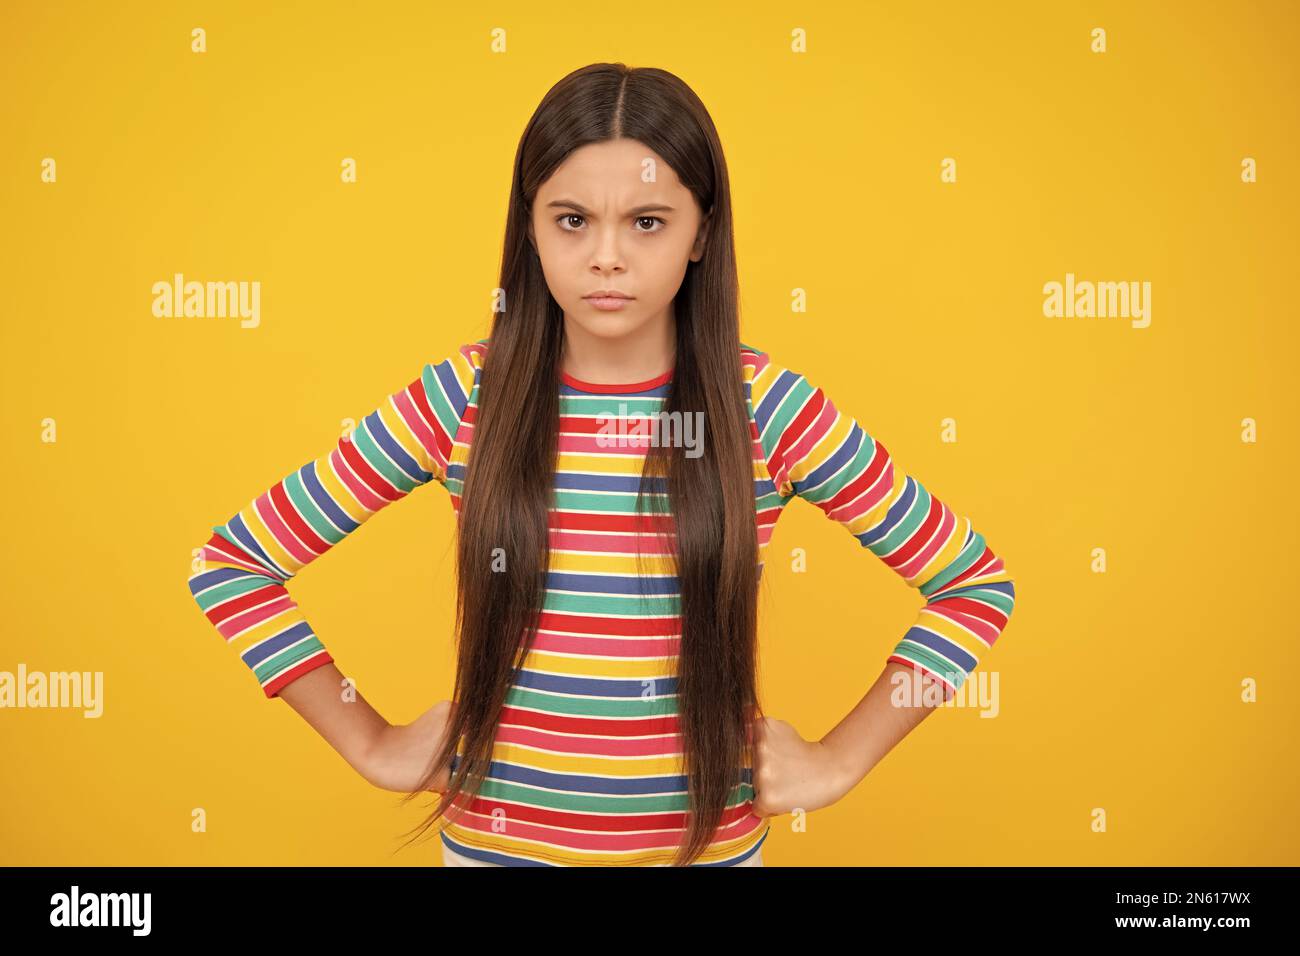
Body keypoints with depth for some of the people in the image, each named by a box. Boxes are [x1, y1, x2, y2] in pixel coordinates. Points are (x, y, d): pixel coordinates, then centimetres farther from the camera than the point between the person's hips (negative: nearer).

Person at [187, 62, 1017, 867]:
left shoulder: (768, 405, -12)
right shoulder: (461, 399, -11)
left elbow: (976, 584, -3)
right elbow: (232, 564, -3)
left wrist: (840, 760, -6)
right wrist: (371, 742, -5)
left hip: (707, 842, 0)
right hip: (495, 840, 1)